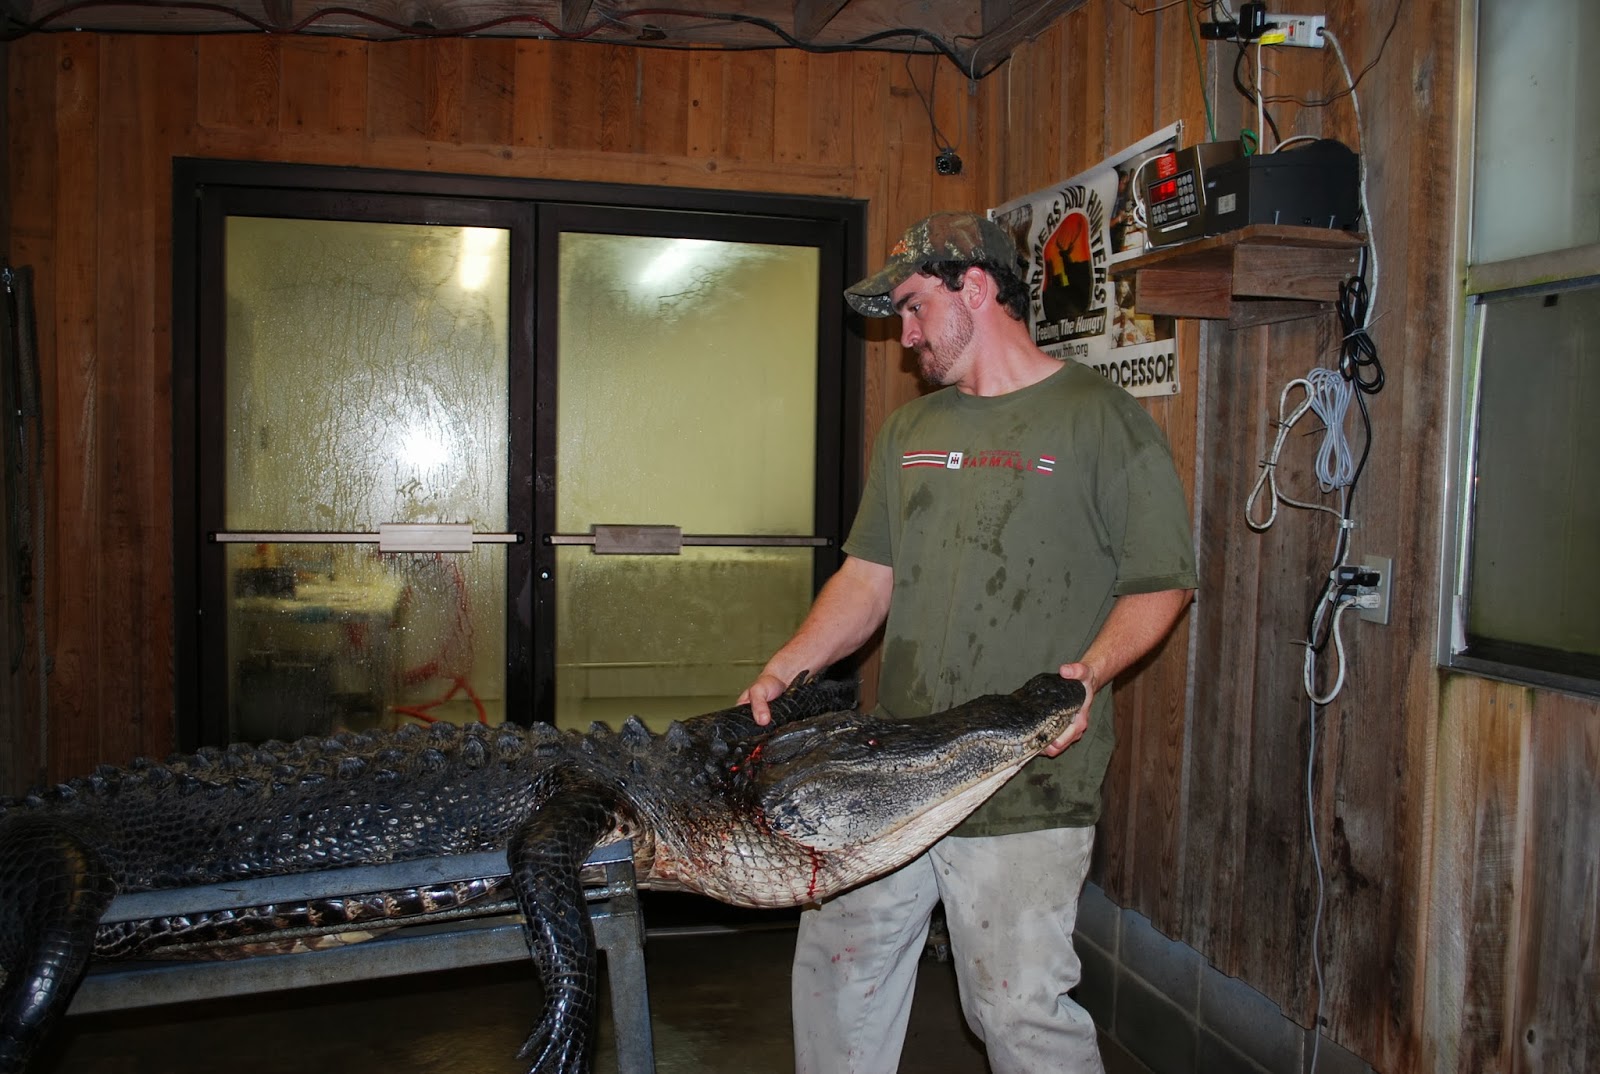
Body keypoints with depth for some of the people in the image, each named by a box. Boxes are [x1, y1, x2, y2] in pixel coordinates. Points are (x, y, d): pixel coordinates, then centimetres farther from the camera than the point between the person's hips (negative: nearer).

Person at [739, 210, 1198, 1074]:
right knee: (837, 966, 17)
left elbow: (1162, 580, -4)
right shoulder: (908, 433, 14)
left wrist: (1092, 668, -21)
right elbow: (868, 577, 13)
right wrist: (784, 671, 0)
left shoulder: (1100, 419, -5)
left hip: (1028, 781, -6)